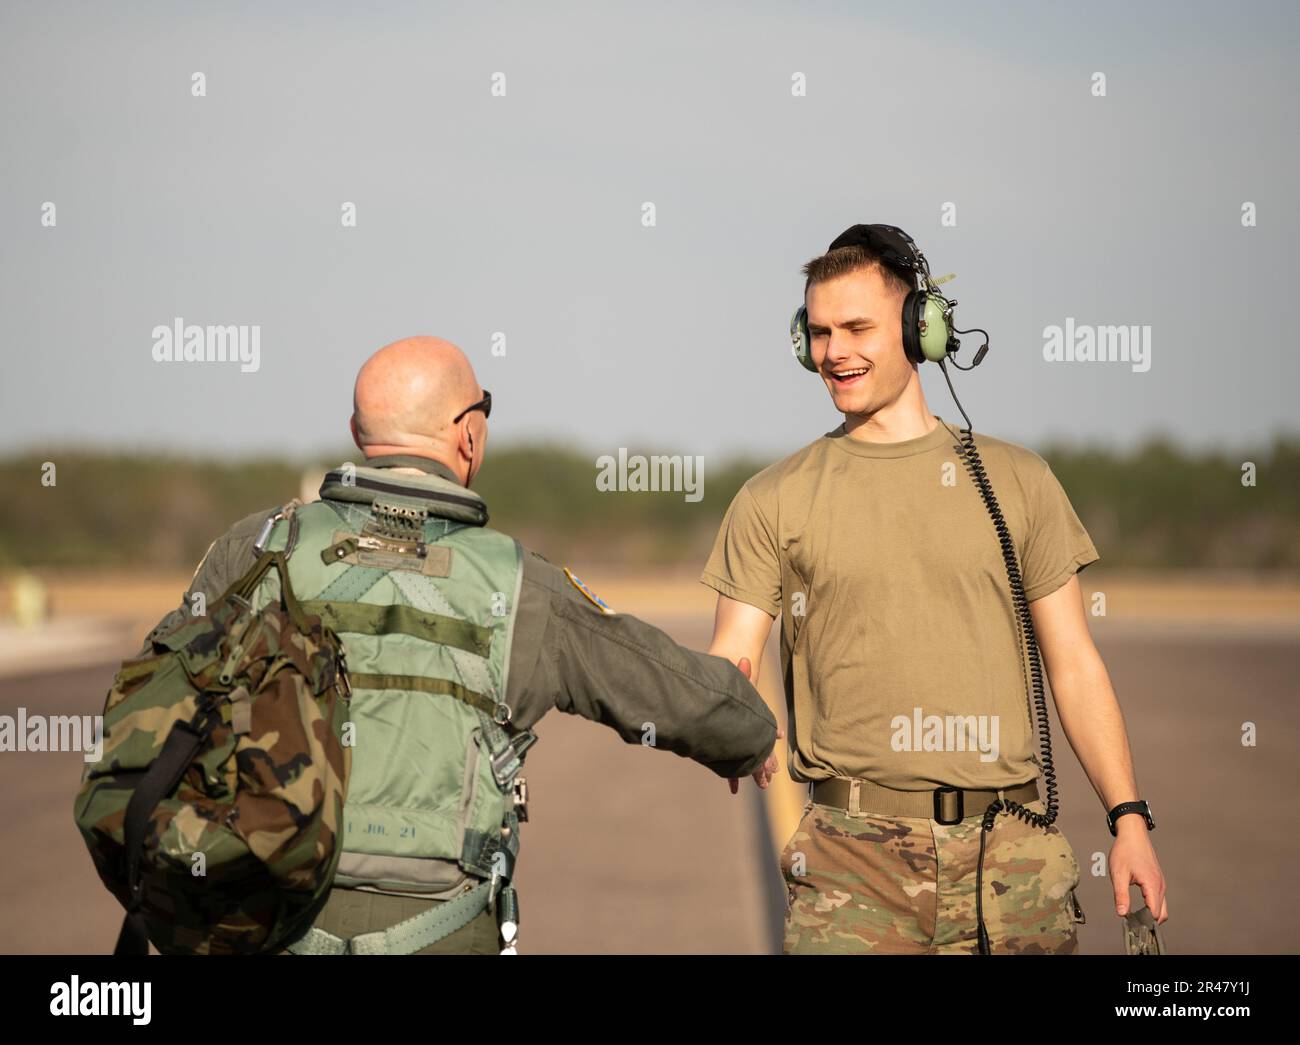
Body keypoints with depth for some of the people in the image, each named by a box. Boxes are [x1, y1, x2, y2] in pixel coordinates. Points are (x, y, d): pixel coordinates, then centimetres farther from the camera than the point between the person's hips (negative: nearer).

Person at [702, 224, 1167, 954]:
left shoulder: (1015, 479, 11)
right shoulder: (774, 501, 8)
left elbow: (1075, 666, 11)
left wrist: (1131, 821, 3)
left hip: (1009, 848, 1)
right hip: (855, 853, -1)